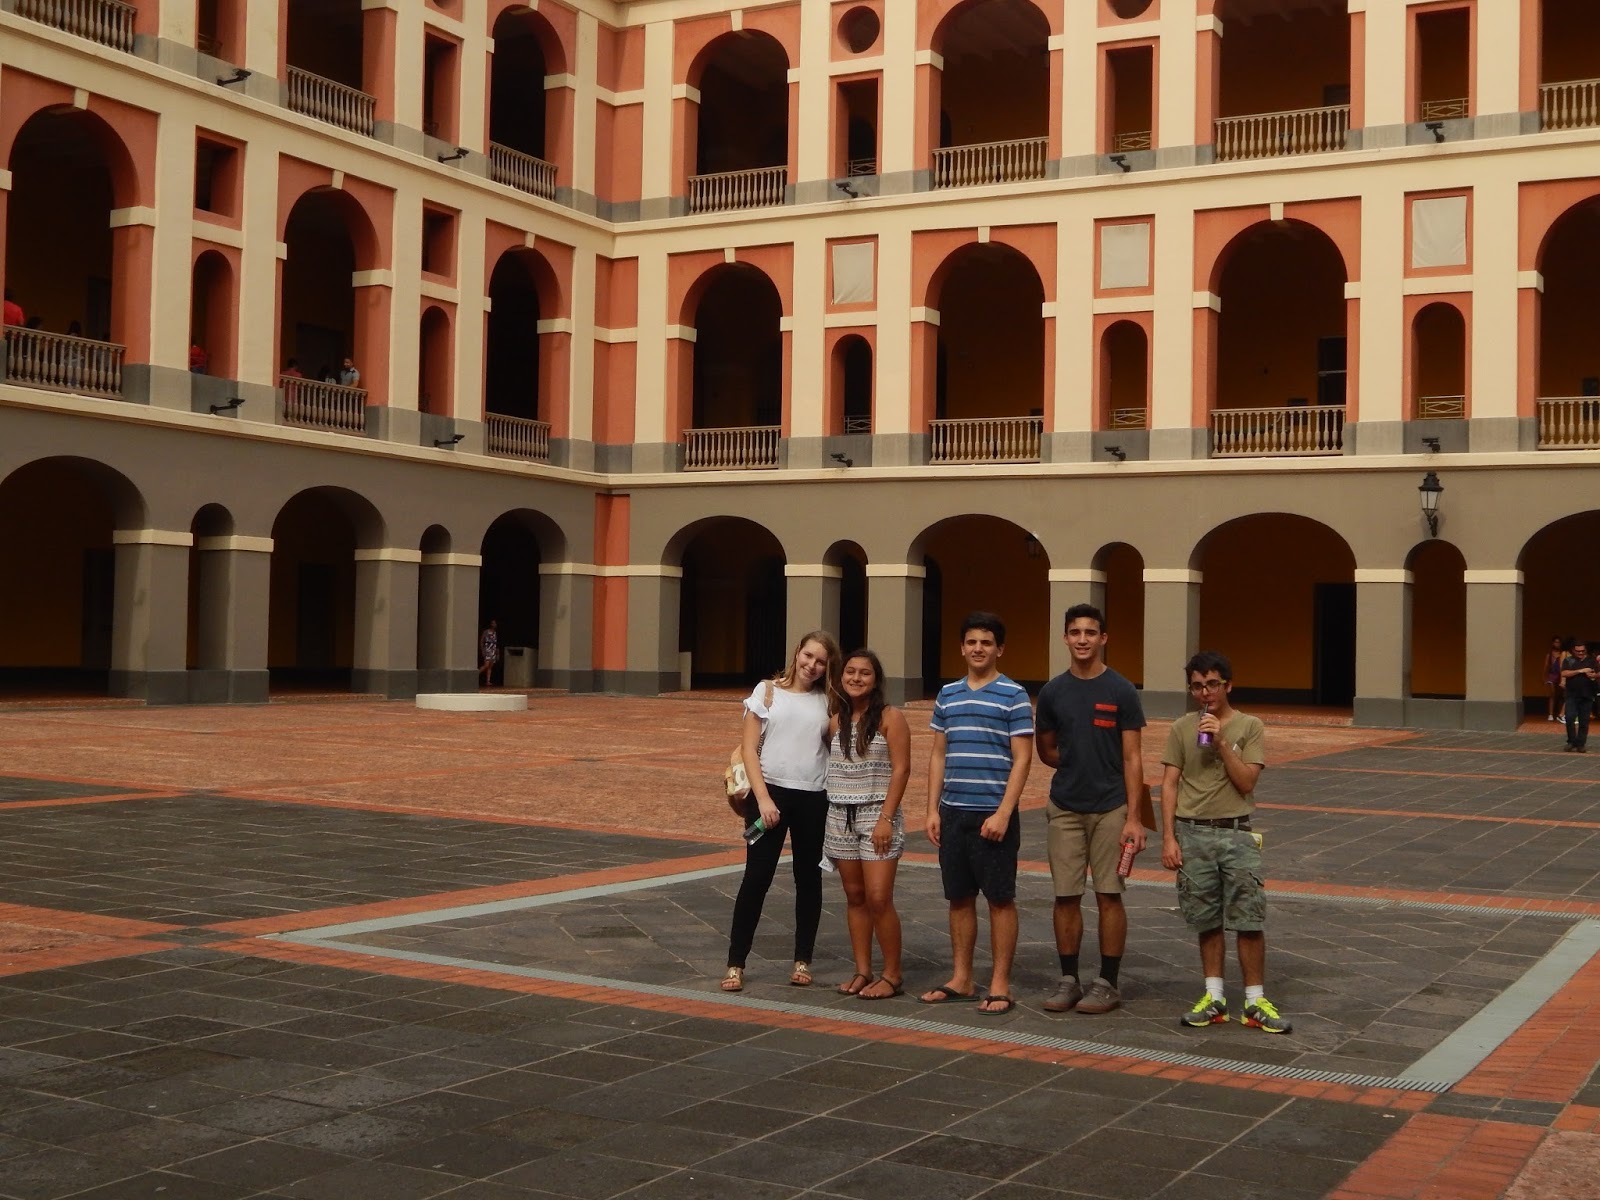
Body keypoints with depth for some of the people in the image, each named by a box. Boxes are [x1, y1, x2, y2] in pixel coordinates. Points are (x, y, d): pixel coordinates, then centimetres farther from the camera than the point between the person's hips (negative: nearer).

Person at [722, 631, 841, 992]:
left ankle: (803, 961, 20)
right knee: (756, 877, -2)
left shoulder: (827, 702, 7)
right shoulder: (768, 691, 1)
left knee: (809, 878, 9)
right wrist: (763, 797, -11)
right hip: (771, 792, -2)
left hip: (814, 799, 2)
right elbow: (749, 749, -4)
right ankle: (736, 963, 4)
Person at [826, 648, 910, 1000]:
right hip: (840, 815, 5)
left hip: (877, 814, -5)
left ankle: (892, 975, 2)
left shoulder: (890, 718, -4)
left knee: (878, 898, -9)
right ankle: (863, 971, 15)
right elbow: (826, 762, 14)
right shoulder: (836, 720, 11)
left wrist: (886, 818, -16)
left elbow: (900, 770, -9)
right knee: (854, 897, 8)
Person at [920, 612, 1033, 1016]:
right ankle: (960, 980, 21)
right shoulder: (948, 694, 11)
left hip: (993, 815, -5)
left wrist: (1003, 813, -14)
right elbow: (938, 755, 14)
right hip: (953, 812, 5)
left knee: (1000, 899, 2)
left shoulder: (1013, 695, -4)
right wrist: (933, 809, 6)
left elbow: (1022, 759, -7)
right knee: (959, 898, 11)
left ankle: (1000, 986, 9)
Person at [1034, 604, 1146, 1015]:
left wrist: (1133, 817, -10)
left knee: (1108, 895, 1)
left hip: (1110, 808, -3)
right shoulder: (1053, 692, 5)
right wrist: (1079, 766, 5)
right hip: (1064, 809, 3)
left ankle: (1107, 982, 10)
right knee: (1066, 896, 5)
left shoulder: (1121, 691, -3)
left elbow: (1131, 757, -5)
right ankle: (1068, 980, 15)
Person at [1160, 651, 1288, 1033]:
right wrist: (1168, 837, -2)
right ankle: (1214, 998, 17)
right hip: (1192, 834, 2)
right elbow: (1170, 784, 4)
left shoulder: (1249, 727, 0)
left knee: (1249, 922, -2)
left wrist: (1221, 742, -15)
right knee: (1208, 921, 8)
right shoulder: (1181, 728, 5)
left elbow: (1246, 782, -7)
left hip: (1236, 834, -2)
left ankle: (1255, 1002, 7)